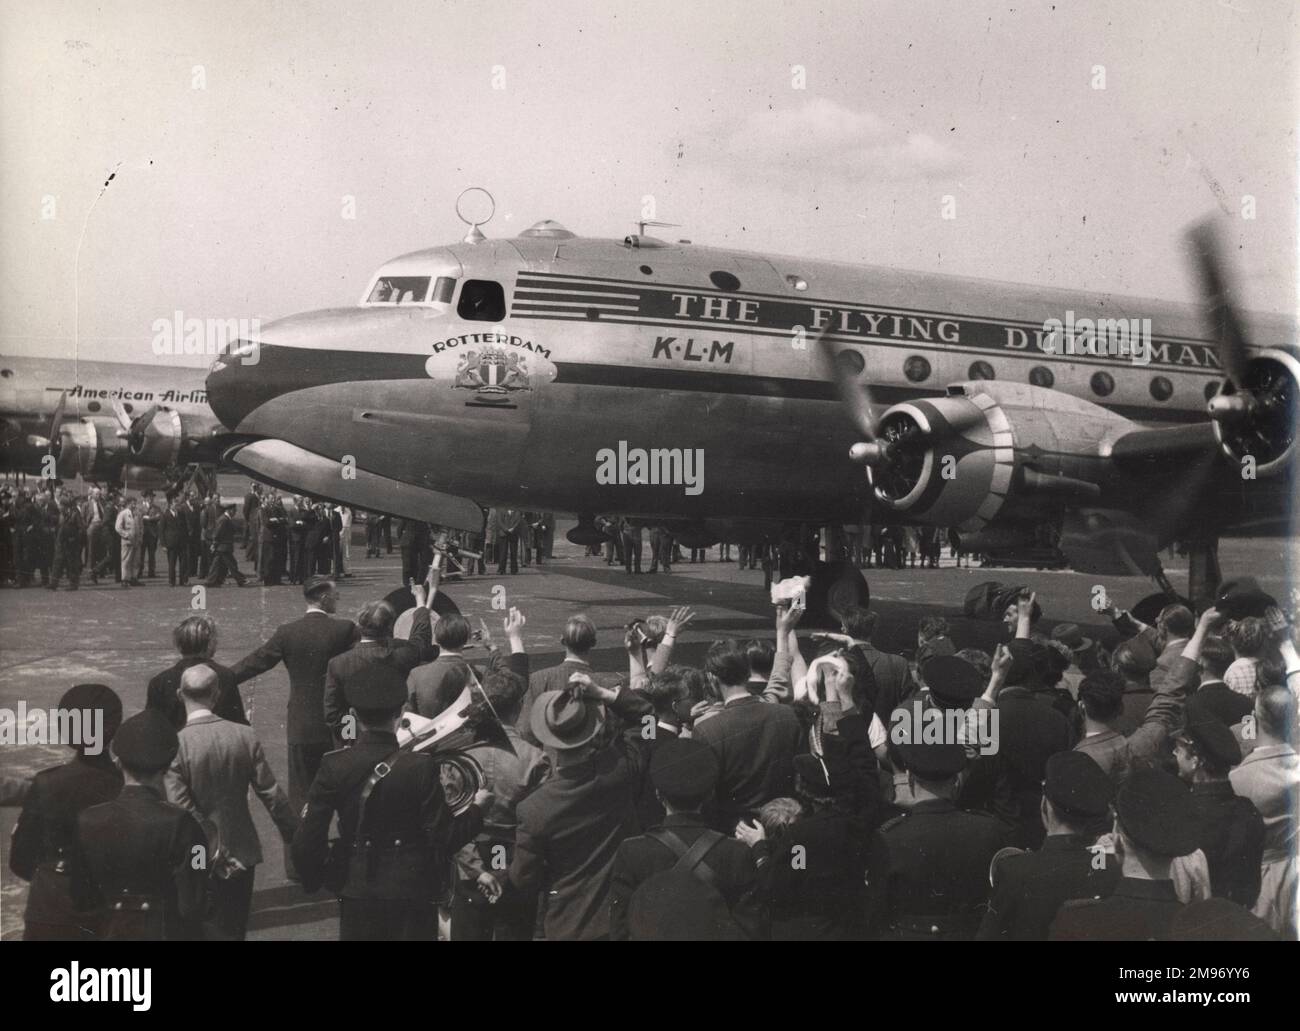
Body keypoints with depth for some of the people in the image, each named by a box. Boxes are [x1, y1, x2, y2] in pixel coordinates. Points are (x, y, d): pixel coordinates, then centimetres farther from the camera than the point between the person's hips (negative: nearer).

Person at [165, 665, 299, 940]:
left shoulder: (176, 745, -16)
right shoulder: (245, 736, -7)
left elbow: (181, 809, -18)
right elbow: (271, 794, -4)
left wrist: (210, 852, -11)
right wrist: (295, 836, 7)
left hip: (202, 858, -3)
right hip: (242, 853, 3)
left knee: (210, 930, 11)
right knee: (234, 929, 16)